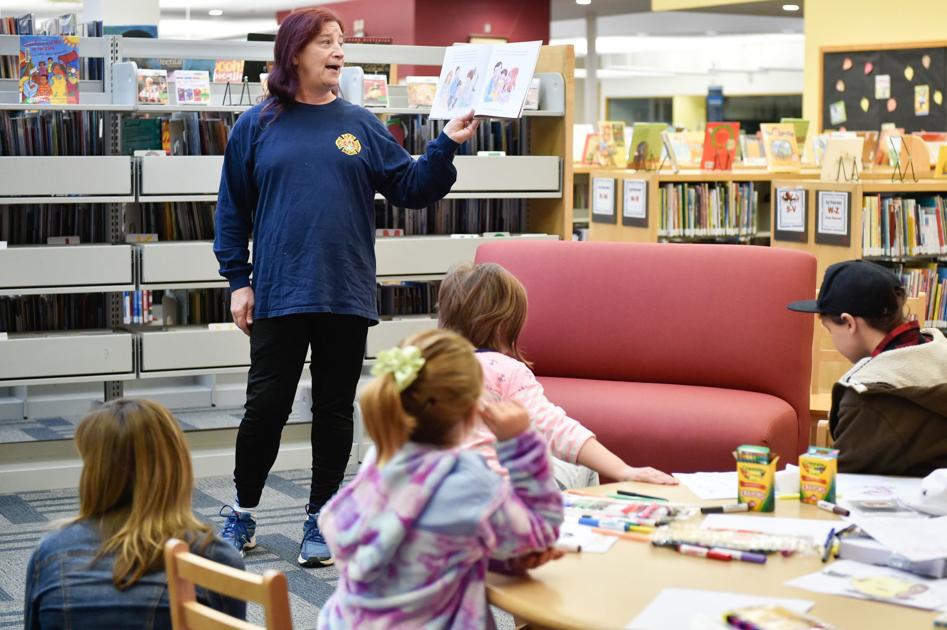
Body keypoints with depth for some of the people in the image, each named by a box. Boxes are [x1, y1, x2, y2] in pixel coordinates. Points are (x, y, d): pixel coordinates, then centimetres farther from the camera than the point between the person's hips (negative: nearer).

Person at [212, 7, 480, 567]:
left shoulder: (361, 126, 8)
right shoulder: (257, 127, 4)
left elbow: (411, 189, 7)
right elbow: (233, 210, 7)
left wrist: (447, 145, -7)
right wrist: (238, 280, 2)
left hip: (347, 296, 2)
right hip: (280, 295, -1)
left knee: (335, 409, 8)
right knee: (266, 406, 1)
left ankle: (321, 519, 20)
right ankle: (243, 512, 21)